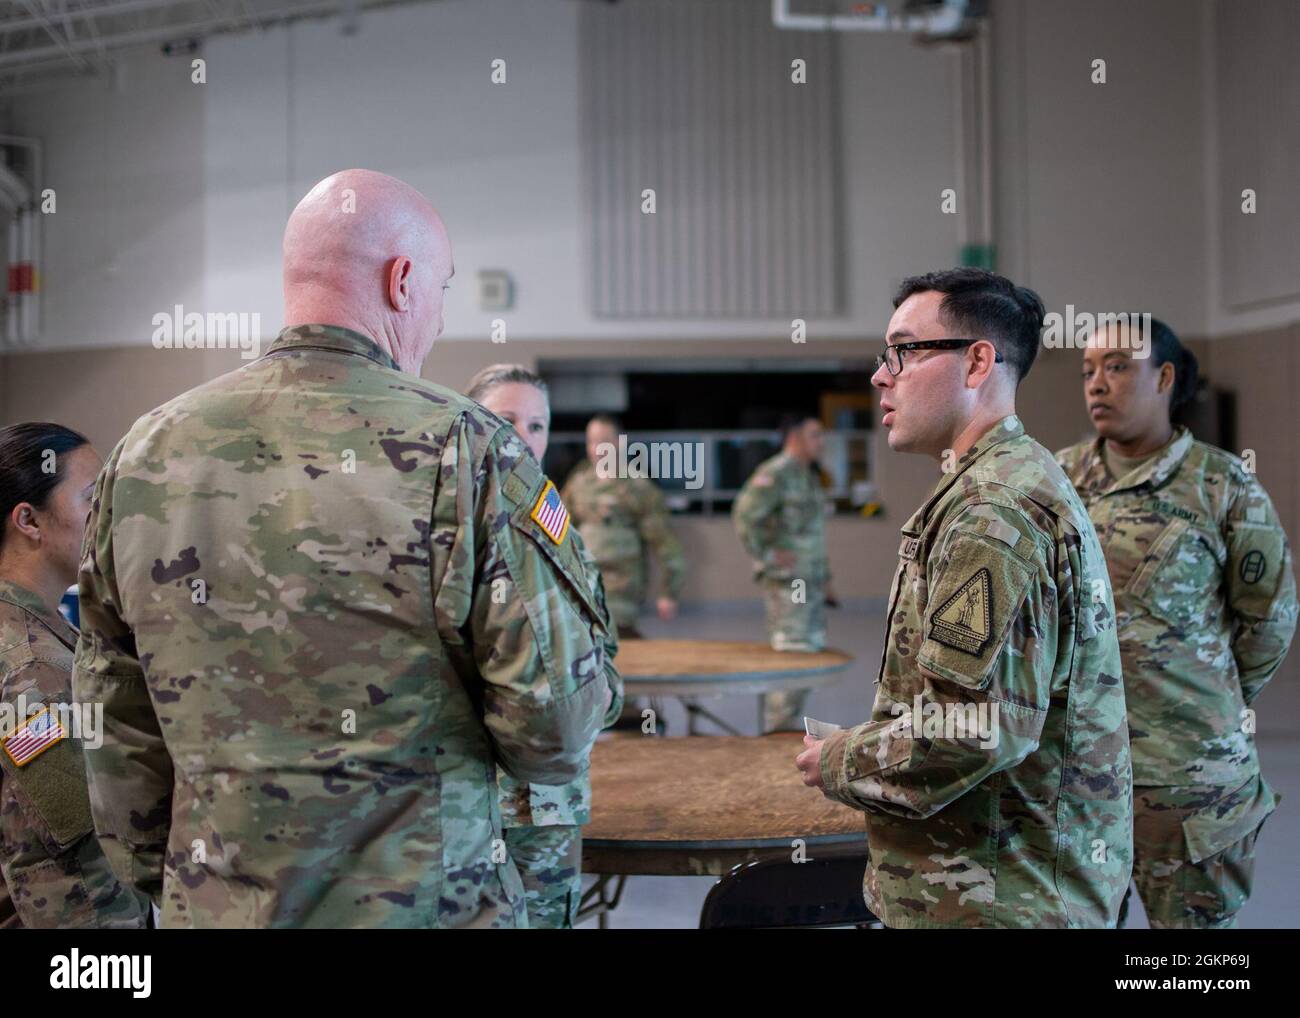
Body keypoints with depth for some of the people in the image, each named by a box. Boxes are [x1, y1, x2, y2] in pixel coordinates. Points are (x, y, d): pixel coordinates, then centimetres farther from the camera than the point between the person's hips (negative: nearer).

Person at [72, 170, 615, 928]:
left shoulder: (144, 454, -2)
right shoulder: (467, 451, -17)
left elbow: (118, 725, 5)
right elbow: (559, 727, -17)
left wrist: (157, 879, 17)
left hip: (212, 904, 4)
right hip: (423, 903, -4)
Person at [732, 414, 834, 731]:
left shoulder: (809, 476, 17)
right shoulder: (775, 474, -13)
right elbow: (744, 515, -24)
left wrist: (825, 579, 21)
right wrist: (766, 556, -19)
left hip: (811, 583, 9)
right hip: (787, 584, -9)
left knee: (811, 651, 12)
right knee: (791, 653, -8)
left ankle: (790, 723, 21)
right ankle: (780, 726, -1)